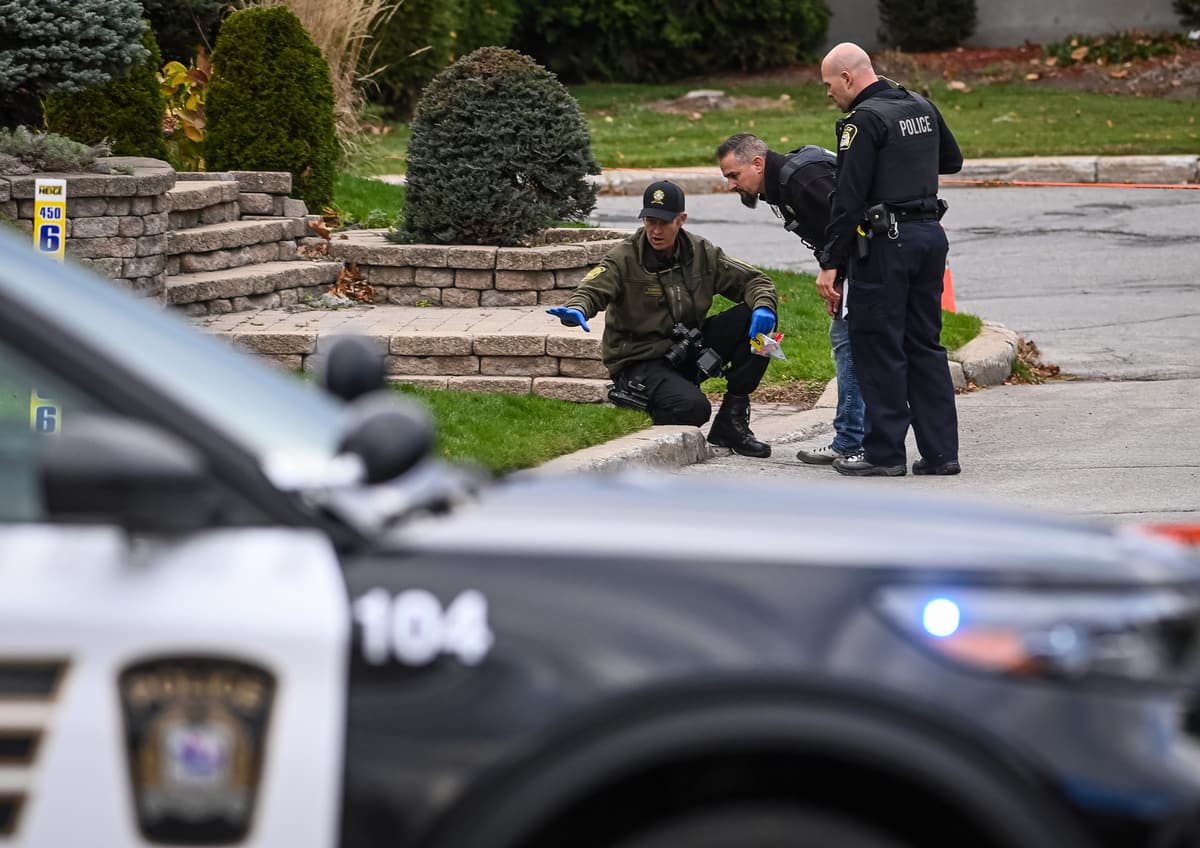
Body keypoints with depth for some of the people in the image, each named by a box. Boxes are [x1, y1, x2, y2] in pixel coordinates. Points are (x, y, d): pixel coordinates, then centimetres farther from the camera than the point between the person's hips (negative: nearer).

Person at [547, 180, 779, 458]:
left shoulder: (701, 253, 1)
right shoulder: (624, 259, -12)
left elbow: (754, 280, 5)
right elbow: (592, 289, -26)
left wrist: (763, 306, -18)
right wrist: (575, 310, -51)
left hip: (687, 351, 6)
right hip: (640, 360, -6)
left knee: (754, 320, -12)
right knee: (693, 408, -34)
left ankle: (731, 422, -6)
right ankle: (631, 394, 0)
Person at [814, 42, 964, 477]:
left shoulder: (863, 120, -13)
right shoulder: (922, 107, 11)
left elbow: (848, 198, -17)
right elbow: (952, 160, 26)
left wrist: (829, 263, -15)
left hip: (886, 241, -8)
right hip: (930, 233, 8)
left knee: (878, 347, 0)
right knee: (925, 345, 12)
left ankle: (884, 453, 2)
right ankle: (940, 450, 11)